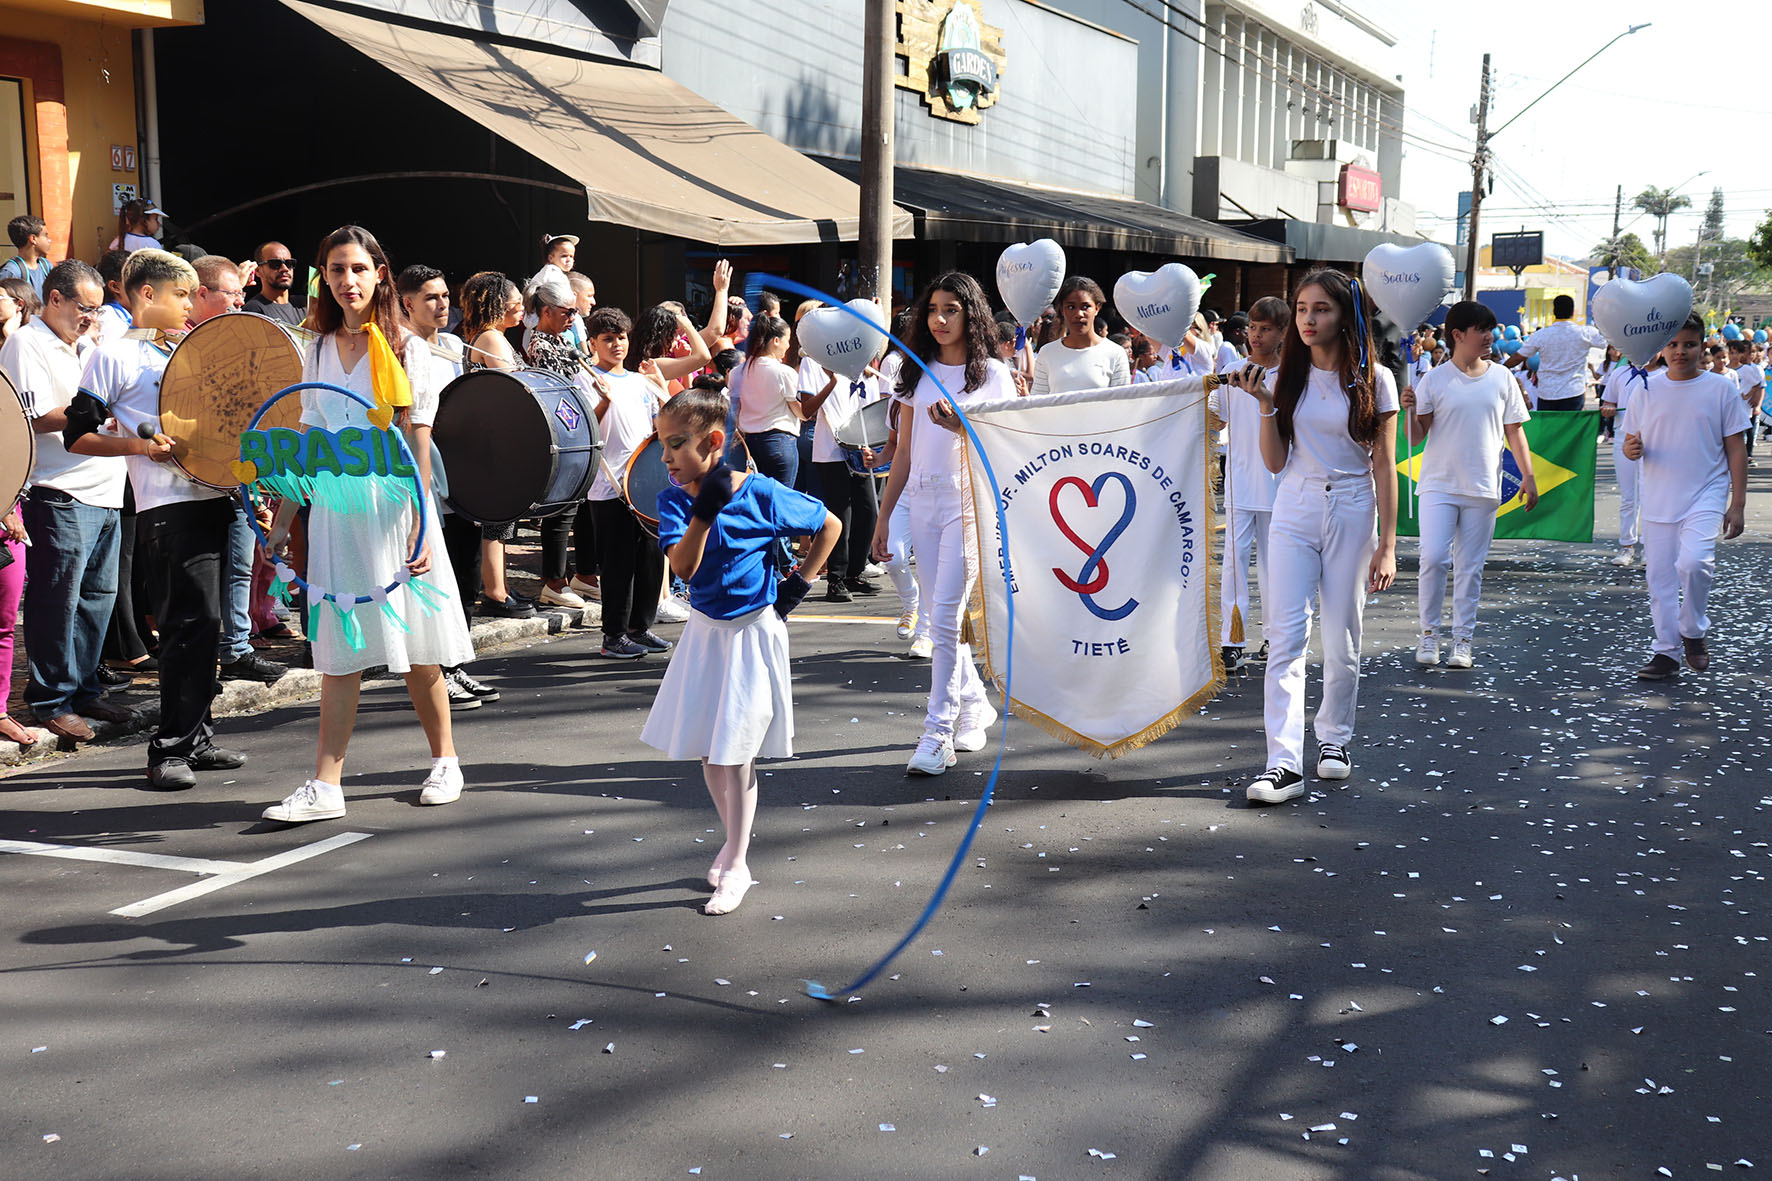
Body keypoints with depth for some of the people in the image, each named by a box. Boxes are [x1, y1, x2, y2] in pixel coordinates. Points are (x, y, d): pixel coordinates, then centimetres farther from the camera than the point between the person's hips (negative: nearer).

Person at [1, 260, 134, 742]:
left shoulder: (83, 346, 21)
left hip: (103, 490, 9)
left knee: (98, 594, 11)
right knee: (57, 601, -4)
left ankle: (84, 688, 21)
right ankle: (52, 701, 3)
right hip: (59, 494, -9)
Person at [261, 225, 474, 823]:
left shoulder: (406, 349, -3)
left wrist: (419, 527, -13)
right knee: (338, 655, 2)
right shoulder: (317, 351, 9)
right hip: (334, 509, 4)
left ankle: (444, 761, 22)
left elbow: (418, 448, -7)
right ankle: (326, 785, 3)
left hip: (393, 507, -3)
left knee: (416, 653, 4)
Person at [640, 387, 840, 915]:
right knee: (708, 750, 12)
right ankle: (734, 840, 33)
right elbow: (683, 567, -19)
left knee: (736, 752, -3)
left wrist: (799, 583, -3)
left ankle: (736, 867, 8)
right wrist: (704, 512, -29)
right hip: (705, 631, 5)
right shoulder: (674, 500, -5)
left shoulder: (760, 494, -15)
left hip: (753, 632, -5)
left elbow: (829, 525, -2)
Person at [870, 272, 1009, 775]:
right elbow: (904, 452, 15)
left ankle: (938, 732, -8)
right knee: (942, 615, 8)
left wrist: (963, 427, -20)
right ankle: (974, 706, 27)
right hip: (923, 502, 5)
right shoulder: (918, 373, 12)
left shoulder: (993, 374, 0)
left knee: (947, 616, -11)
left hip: (970, 502, -5)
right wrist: (884, 516, 12)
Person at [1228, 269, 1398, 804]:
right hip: (1294, 512, 2)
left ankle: (1334, 738, 28)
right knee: (1285, 635, -9)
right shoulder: (1291, 377, 6)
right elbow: (1275, 462, 6)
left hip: (1352, 513, -1)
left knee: (1342, 640, 6)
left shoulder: (1374, 380, -1)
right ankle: (1284, 763, -12)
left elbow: (1384, 468, -1)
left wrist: (1387, 545, -5)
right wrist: (1266, 403, -7)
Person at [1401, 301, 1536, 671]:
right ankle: (1429, 632, 5)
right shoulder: (1434, 380, 0)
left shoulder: (1502, 379, 7)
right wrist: (1410, 410, -19)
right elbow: (1417, 435, 1)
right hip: (1439, 484, -2)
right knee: (1433, 558, -12)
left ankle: (1462, 640, 13)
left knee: (1470, 567, 5)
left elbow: (1514, 431, 10)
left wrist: (1527, 476, 4)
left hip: (1483, 488, 2)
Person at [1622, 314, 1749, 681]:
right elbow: (1632, 444, 10)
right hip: (1659, 499, 3)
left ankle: (1693, 631, 2)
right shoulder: (1646, 390, 4)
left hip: (1705, 496, -3)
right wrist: (1631, 449, -15)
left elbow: (1736, 448, 1)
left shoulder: (1722, 389, -1)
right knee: (1660, 576, 5)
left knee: (1694, 561, -23)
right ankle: (1667, 651, 18)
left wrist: (1738, 503, -3)